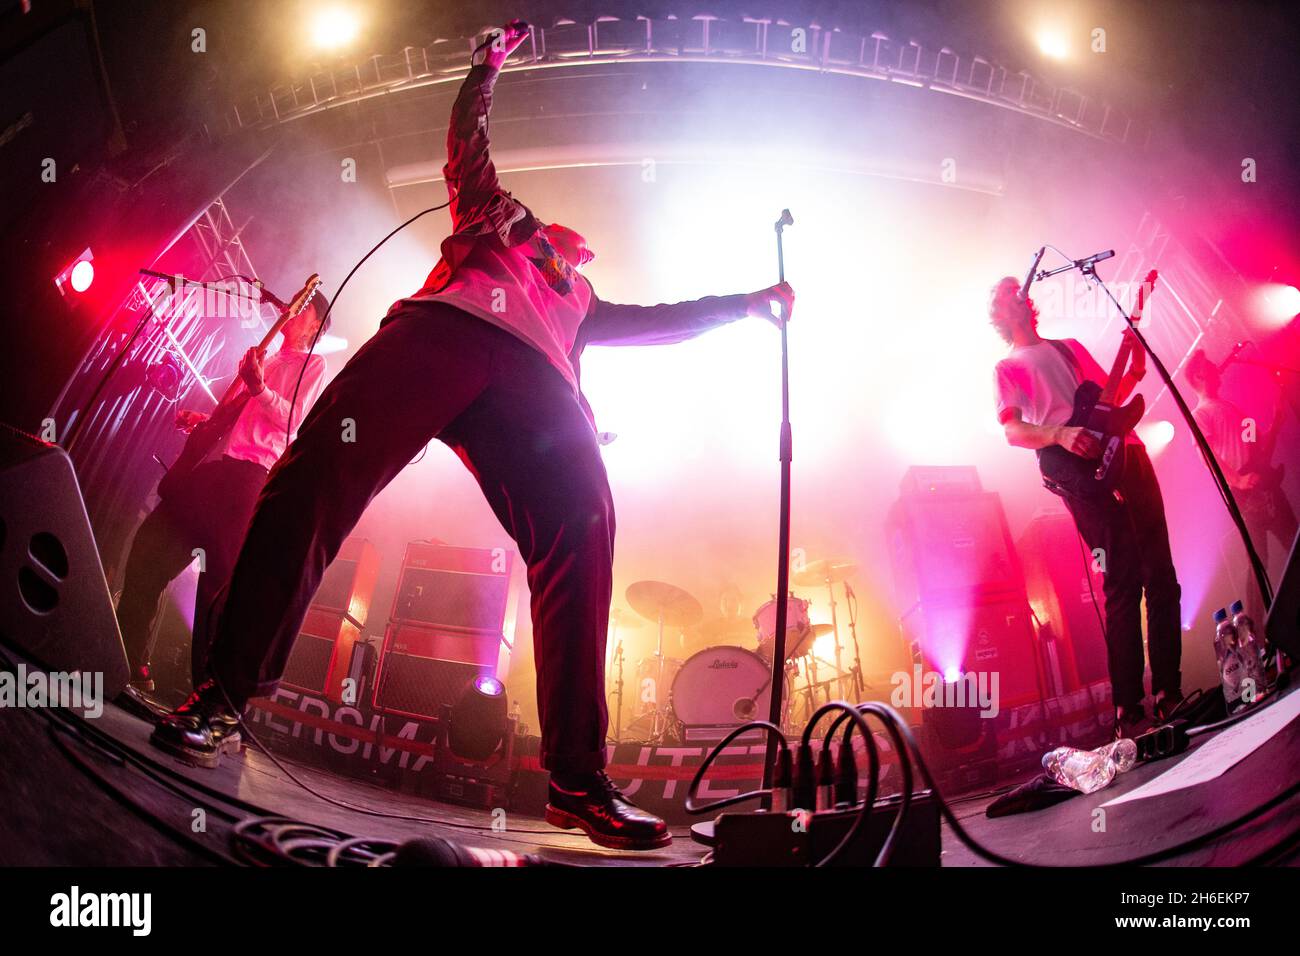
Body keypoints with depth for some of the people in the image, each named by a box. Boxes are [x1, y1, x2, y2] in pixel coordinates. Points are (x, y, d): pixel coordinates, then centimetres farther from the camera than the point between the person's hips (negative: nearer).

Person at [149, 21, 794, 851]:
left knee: (583, 525, -24)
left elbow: (658, 320, 45)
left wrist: (746, 302, 42)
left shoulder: (581, 301, 46)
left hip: (534, 374, 2)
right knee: (318, 471, -25)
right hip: (443, 328, -2)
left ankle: (578, 777, -29)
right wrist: (491, 65, 41)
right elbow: (467, 133, 41)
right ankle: (228, 695, -22)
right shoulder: (493, 216, 42)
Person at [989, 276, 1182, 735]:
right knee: (1123, 585, -12)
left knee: (1161, 576, 1)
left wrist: (1135, 371, 8)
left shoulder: (1070, 347, 28)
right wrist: (1059, 434, -21)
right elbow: (1012, 430, -3)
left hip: (1127, 454, 6)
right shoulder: (1007, 368, 11)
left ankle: (1169, 692, 9)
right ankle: (1129, 711, -7)